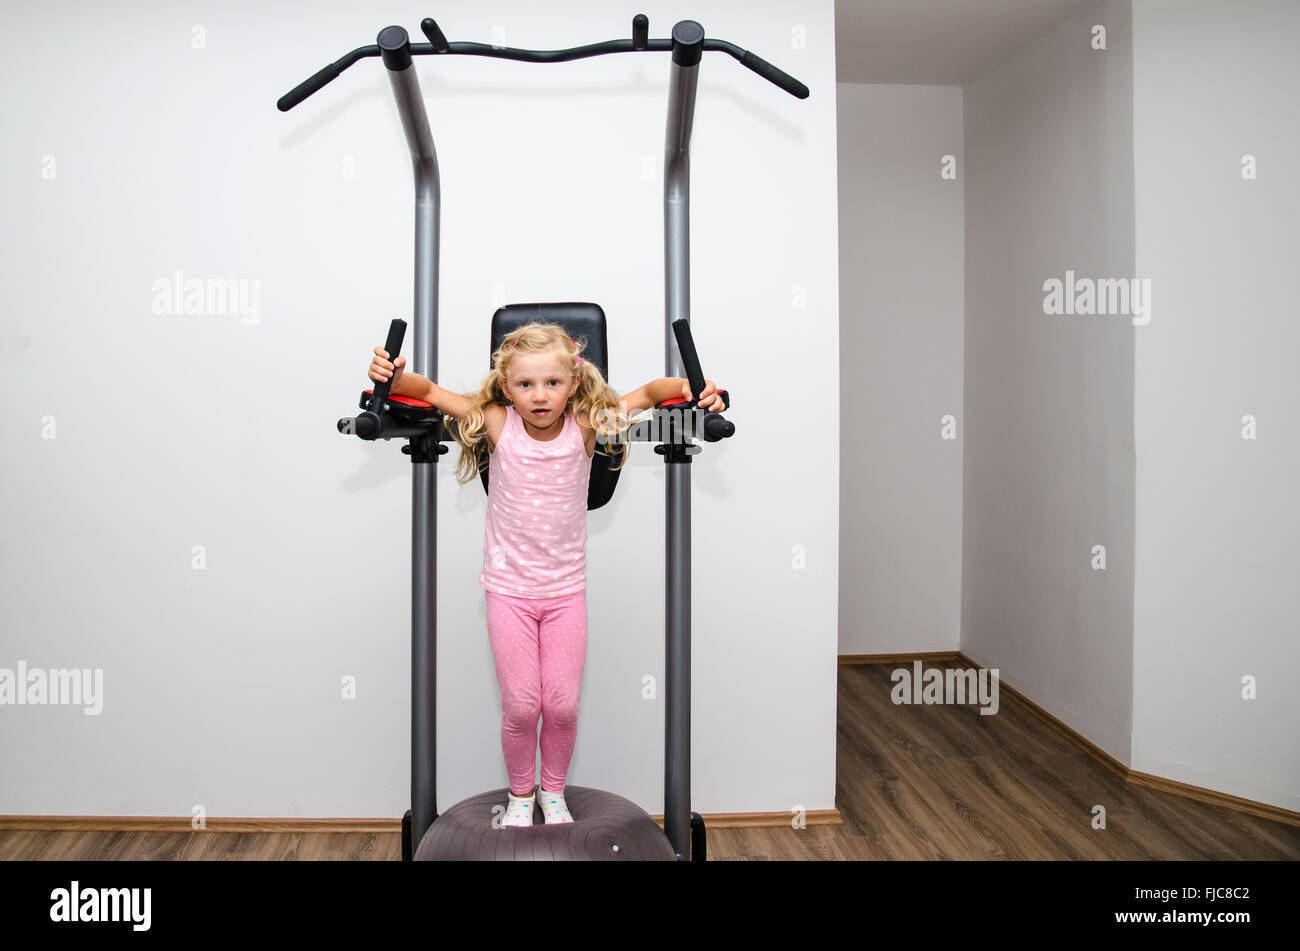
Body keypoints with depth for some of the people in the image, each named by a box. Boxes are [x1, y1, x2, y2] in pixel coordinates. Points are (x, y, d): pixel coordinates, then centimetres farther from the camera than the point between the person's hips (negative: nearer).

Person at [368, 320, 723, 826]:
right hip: (509, 589, -1)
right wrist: (396, 377, -26)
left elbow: (649, 392, -7)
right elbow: (431, 391, -7)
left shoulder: (585, 426, -11)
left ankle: (554, 791, 30)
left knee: (563, 705, 4)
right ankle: (520, 793, 29)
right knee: (520, 706, 2)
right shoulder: (497, 424, -11)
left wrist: (691, 387, -25)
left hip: (566, 590, 1)